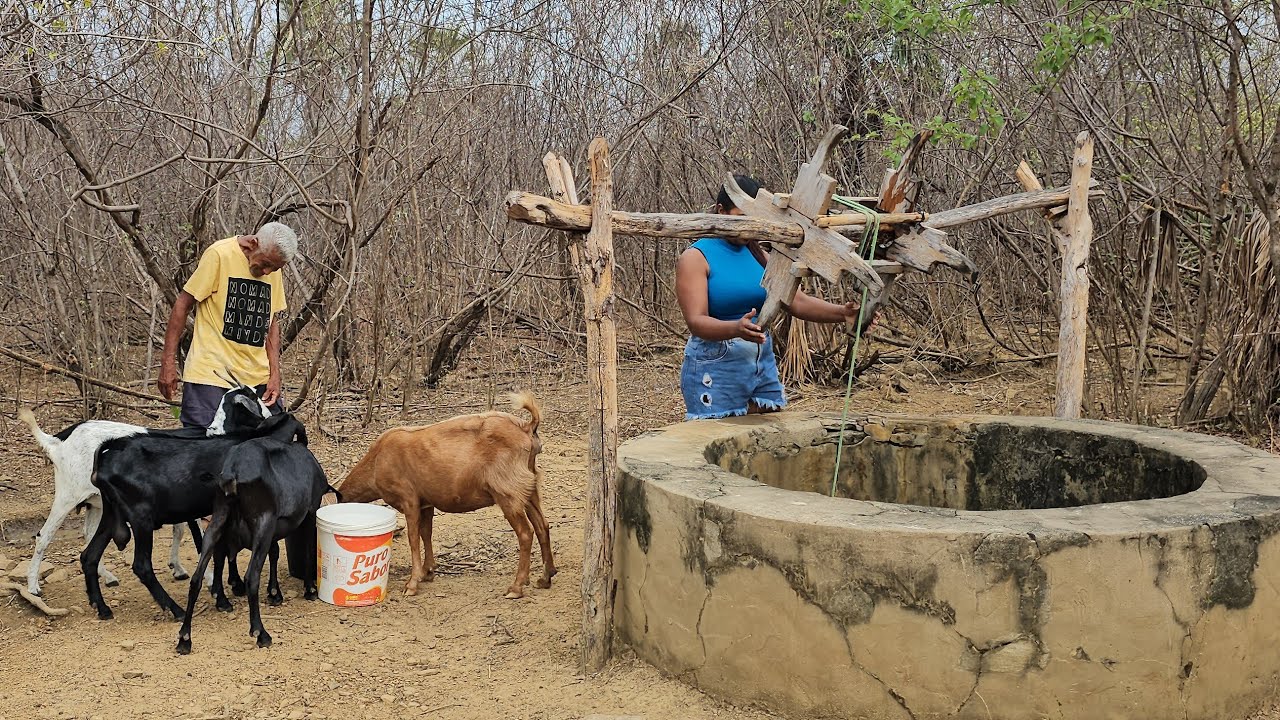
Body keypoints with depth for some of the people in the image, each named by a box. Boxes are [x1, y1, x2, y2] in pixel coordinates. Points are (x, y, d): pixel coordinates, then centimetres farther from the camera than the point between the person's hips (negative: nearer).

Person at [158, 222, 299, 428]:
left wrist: (274, 375, 7)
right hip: (210, 372, -5)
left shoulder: (273, 269, 10)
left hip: (258, 379, 5)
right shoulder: (219, 255, -8)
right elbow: (183, 305, -6)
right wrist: (169, 362, -9)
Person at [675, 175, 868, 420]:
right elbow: (696, 322, -19)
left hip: (764, 365, 6)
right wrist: (736, 329, -38)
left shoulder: (758, 255, 11)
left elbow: (798, 302, 3)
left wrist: (841, 313, -14)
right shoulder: (695, 258, -7)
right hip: (716, 371, -6)